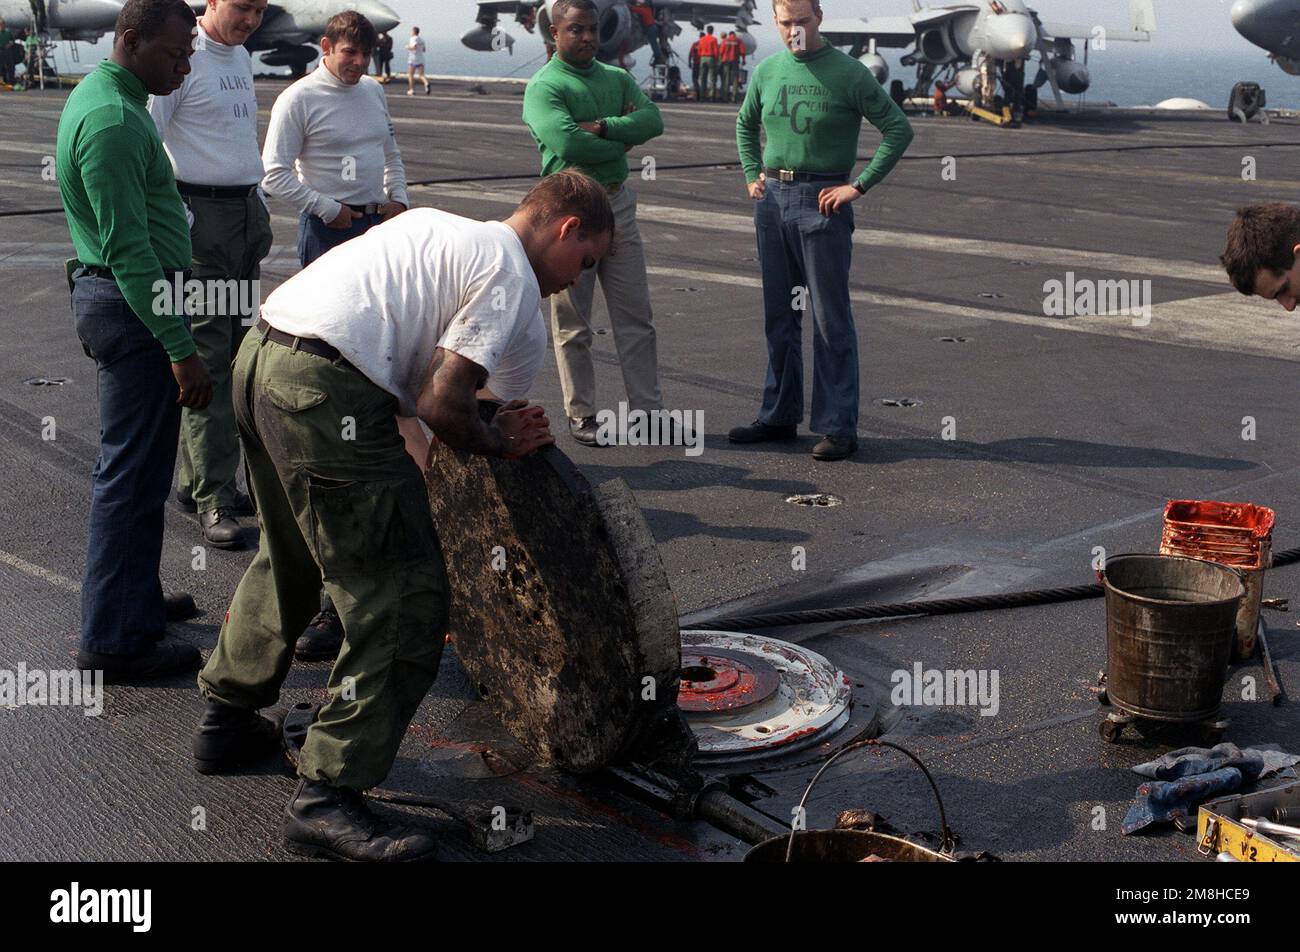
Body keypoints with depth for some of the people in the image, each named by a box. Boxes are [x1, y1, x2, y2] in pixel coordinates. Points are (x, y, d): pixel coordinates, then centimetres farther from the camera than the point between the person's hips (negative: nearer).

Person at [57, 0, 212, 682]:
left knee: (137, 466, 19)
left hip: (111, 295, 11)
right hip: (131, 305, -11)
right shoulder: (112, 120, -20)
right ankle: (114, 641, 2)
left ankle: (135, 598, 32)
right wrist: (180, 350, -25)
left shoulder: (102, 96, 14)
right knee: (132, 476, -5)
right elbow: (129, 248, -25)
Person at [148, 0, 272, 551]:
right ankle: (213, 498, -4)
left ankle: (197, 481, 17)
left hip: (247, 211, 9)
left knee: (234, 355, 9)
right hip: (200, 214, -9)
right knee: (208, 358, -8)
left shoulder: (241, 58, 17)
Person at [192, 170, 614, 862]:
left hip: (259, 359, 10)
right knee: (402, 597, -3)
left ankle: (226, 723, 44)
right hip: (327, 394, -10)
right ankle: (328, 797, 0)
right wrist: (498, 442, 8)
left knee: (287, 560, 29)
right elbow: (441, 405, -11)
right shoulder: (511, 274, -3)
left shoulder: (438, 227, 24)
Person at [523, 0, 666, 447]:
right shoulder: (543, 87, -7)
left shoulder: (617, 78, 12)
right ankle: (580, 414, 14)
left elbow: (653, 120, -4)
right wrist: (621, 142, -9)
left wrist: (601, 128, -17)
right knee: (573, 324, 4)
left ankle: (647, 409, 14)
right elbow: (567, 143, -24)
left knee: (636, 317, 7)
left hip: (618, 204, 6)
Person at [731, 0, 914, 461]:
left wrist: (859, 186, -12)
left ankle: (838, 427, 1)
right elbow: (745, 125, 27)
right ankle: (780, 415, 21)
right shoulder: (766, 71, 9)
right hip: (772, 199, 5)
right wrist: (752, 175, 14)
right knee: (779, 315, 11)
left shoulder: (849, 73, -7)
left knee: (830, 318, -3)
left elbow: (899, 129, -8)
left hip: (822, 200, -5)